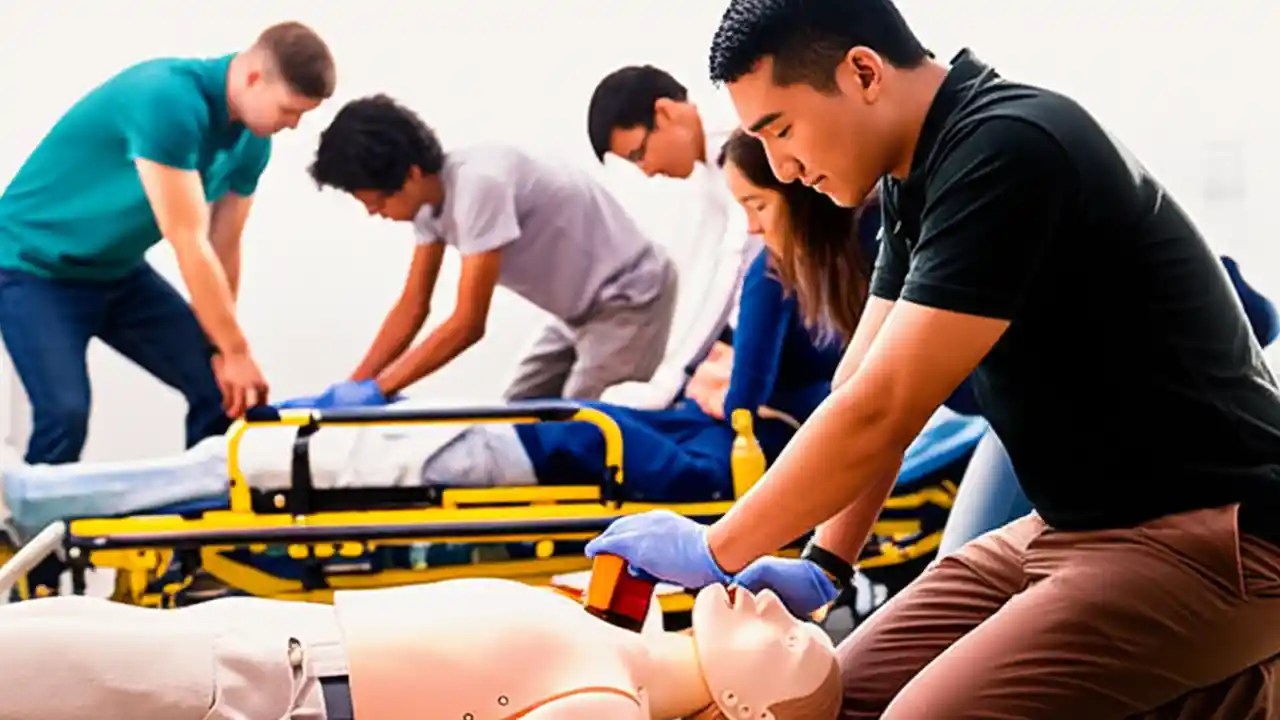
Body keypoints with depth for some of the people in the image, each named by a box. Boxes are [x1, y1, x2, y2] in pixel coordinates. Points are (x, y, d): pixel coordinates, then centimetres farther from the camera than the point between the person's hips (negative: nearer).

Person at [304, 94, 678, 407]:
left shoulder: (479, 186, -32)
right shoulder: (430, 195, -5)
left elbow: (468, 324, -31)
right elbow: (412, 309, 3)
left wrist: (376, 389, -28)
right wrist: (352, 387, -6)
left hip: (628, 295, -9)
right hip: (580, 306, 9)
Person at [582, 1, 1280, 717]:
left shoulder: (1007, 149, -22)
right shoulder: (924, 174, 8)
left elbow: (881, 410, -24)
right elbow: (865, 386, 11)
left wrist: (716, 550, -14)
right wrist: (822, 565, 3)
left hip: (1211, 534, -10)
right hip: (1085, 522, 10)